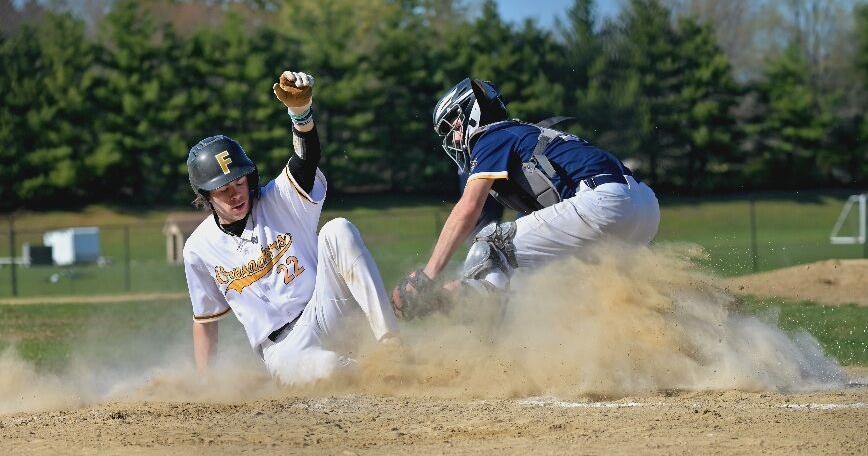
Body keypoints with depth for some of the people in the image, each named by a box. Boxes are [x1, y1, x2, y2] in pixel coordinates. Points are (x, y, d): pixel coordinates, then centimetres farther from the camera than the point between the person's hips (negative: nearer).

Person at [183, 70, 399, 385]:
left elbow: (307, 159, -18)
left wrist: (301, 110, -40)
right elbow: (205, 321, 18)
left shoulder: (281, 200, 3)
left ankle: (390, 343, -33)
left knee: (338, 232, -27)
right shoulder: (199, 249, 8)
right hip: (281, 346, -1)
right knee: (287, 365, -41)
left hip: (323, 310, 1)